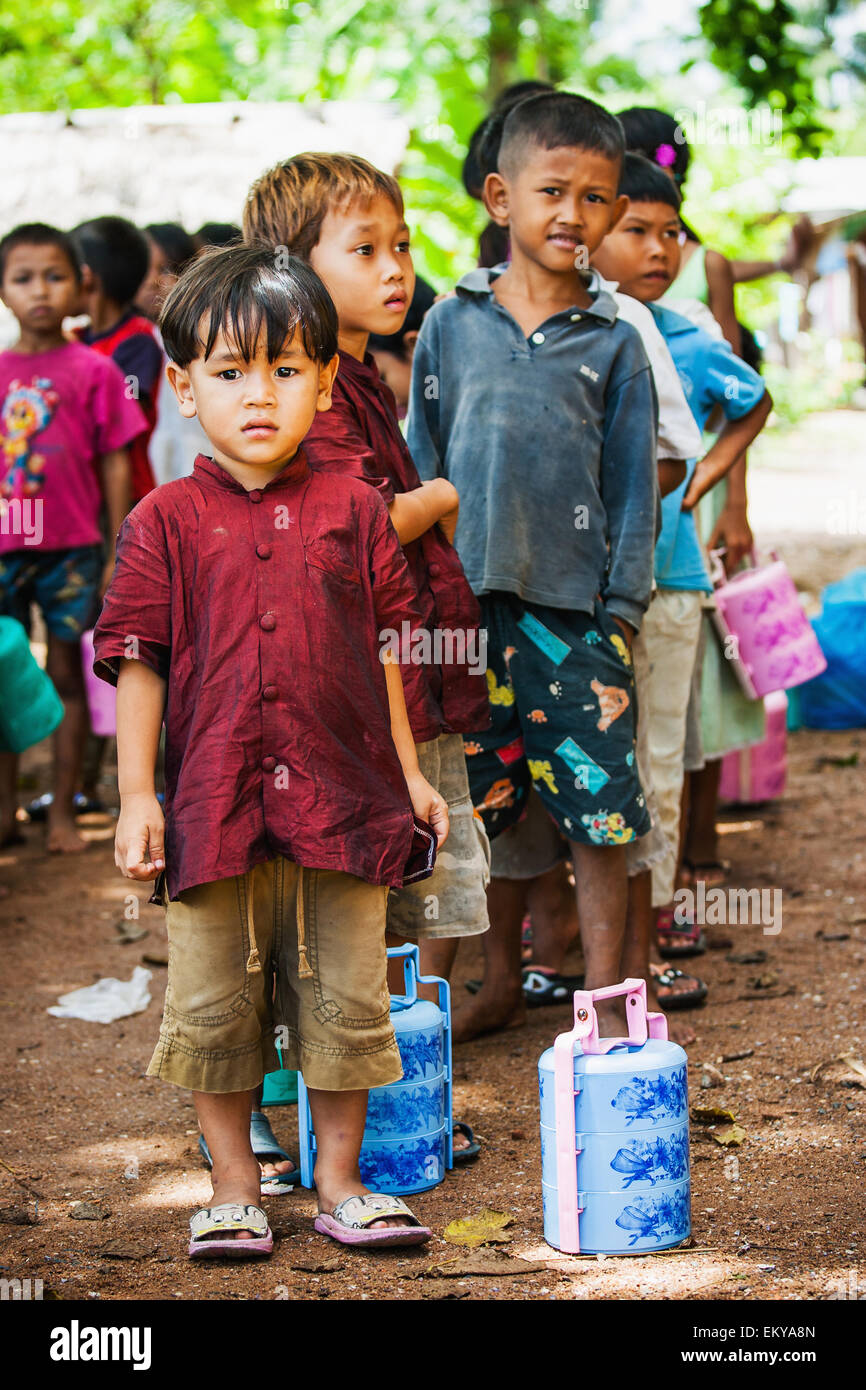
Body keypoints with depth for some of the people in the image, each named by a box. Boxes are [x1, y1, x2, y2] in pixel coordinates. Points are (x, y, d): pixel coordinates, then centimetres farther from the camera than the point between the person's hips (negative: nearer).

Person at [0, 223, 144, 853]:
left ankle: (63, 813, 12)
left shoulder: (94, 370, -2)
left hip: (71, 547, -2)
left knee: (66, 676, 4)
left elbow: (115, 465, 0)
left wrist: (117, 553, -2)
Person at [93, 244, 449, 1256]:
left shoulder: (352, 511, 4)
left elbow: (385, 650, 10)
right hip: (212, 805, -1)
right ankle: (234, 1190, 21)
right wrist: (136, 795, -6)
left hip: (340, 797, 1)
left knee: (345, 1002, 7)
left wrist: (408, 773, 9)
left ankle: (340, 1181, 22)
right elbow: (138, 660, 0)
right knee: (214, 1008, 7)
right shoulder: (165, 522, 0)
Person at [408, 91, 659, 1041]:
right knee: (484, 807, 10)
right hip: (470, 603, 1)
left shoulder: (614, 343, 2)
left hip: (575, 610, -1)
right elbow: (422, 462, 9)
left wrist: (622, 608, -1)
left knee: (599, 813, -1)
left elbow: (630, 484, 4)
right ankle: (501, 978, 25)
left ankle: (603, 997, 10)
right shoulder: (452, 323, 4)